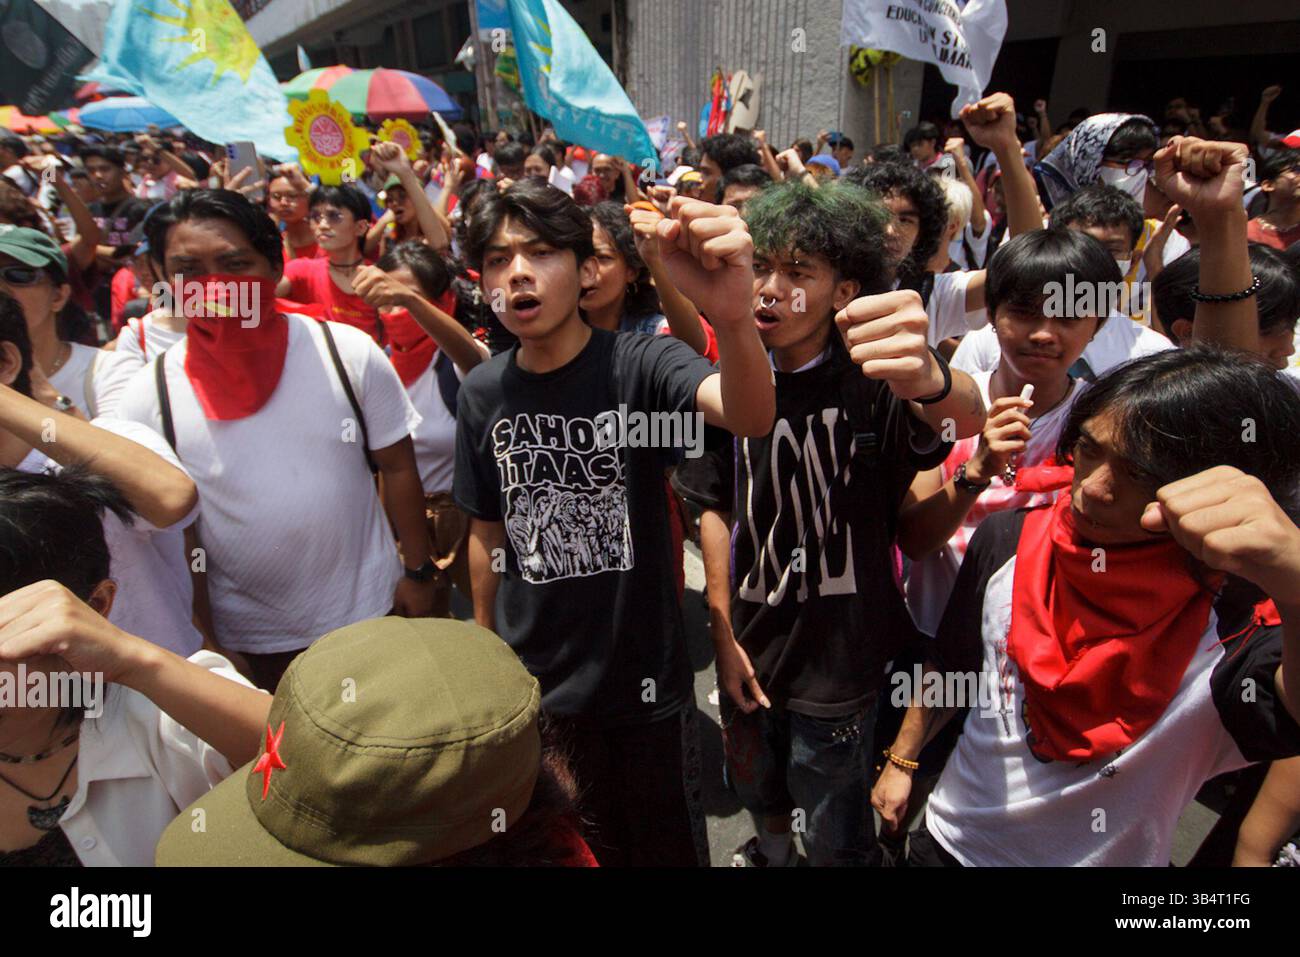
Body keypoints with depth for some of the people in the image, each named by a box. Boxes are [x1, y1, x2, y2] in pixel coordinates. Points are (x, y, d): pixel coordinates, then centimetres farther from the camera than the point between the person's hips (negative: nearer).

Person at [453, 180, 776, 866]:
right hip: (530, 686, 4)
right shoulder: (482, 393, -4)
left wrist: (731, 316, -59)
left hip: (643, 685, -3)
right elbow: (487, 528, 8)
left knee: (666, 846, 17)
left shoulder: (640, 364, -18)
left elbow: (751, 416, -38)